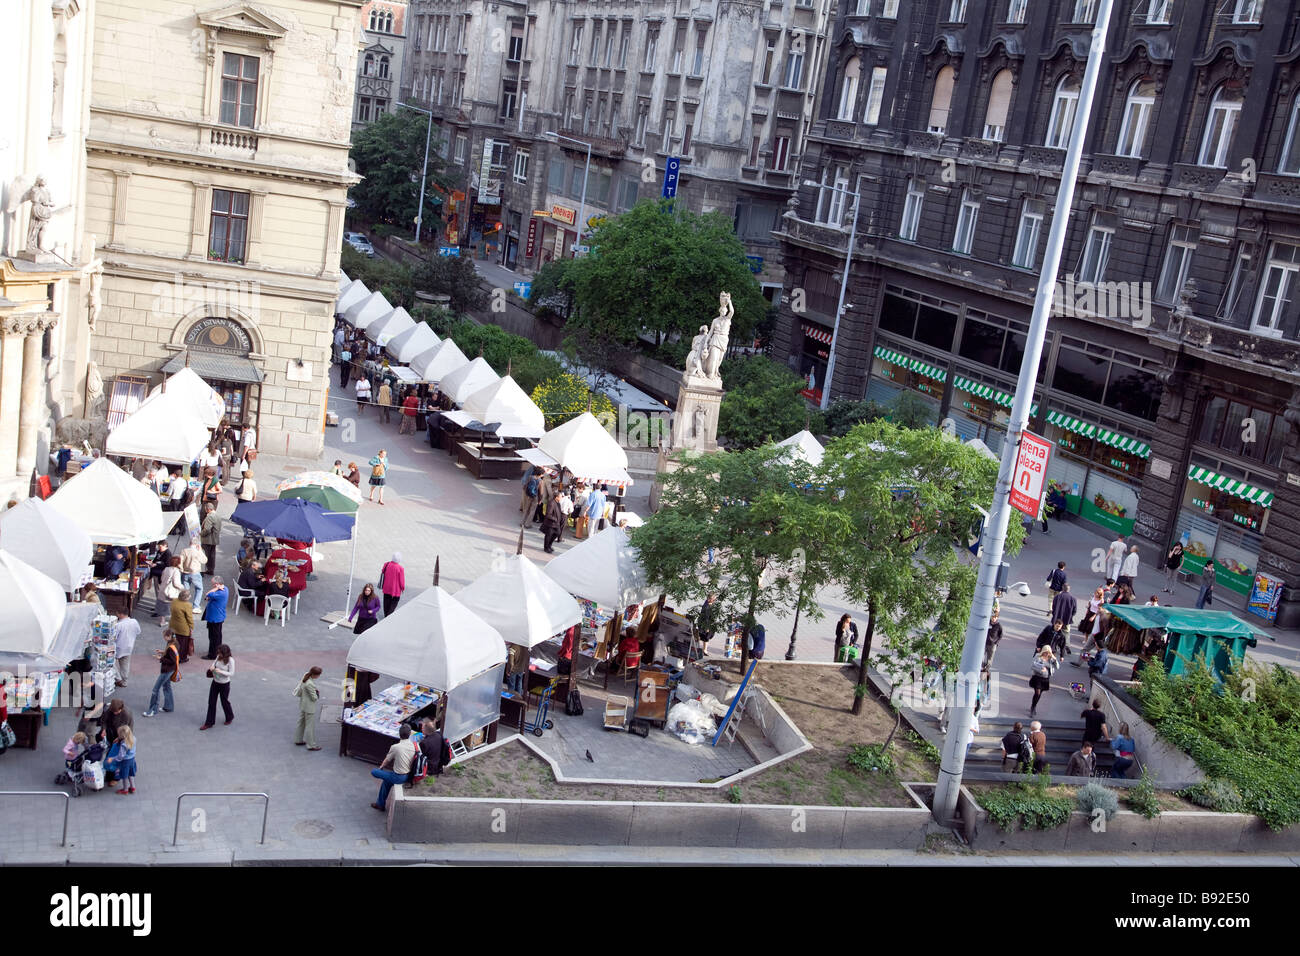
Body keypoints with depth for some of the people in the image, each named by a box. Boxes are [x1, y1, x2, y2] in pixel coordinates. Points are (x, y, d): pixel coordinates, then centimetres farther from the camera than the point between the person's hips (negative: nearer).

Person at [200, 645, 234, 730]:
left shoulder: (230, 661, -21)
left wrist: (220, 671, -29)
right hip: (215, 682, 5)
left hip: (224, 684, -5)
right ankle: (209, 723, 17)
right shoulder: (218, 657, -5)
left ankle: (229, 718, 41)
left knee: (224, 701, 13)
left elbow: (231, 673, -18)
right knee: (211, 702, 7)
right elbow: (214, 663, 11)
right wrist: (212, 668, -12)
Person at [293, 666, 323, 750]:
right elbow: (314, 698, -23)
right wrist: (317, 693, -3)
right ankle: (311, 745, 16)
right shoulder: (310, 684, -34)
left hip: (302, 704, 9)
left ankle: (298, 740, 38)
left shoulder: (306, 675, -8)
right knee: (310, 725, 5)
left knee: (301, 722, 23)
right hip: (309, 707, -9)